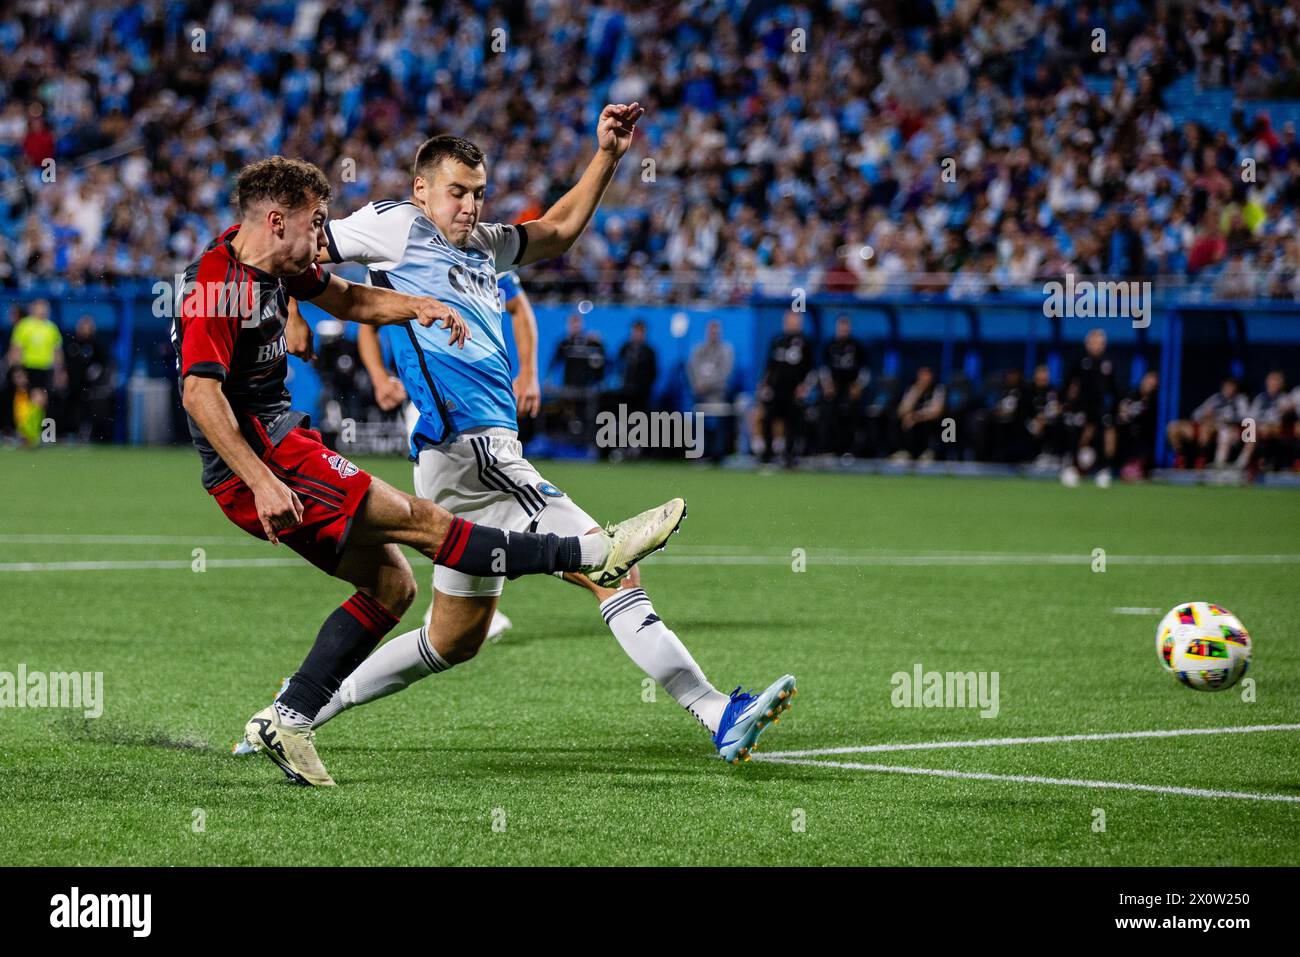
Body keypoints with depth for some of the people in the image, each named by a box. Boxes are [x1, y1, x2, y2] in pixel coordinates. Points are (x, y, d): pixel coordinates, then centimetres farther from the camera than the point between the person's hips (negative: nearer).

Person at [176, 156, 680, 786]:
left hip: (282, 450, 11)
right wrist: (262, 482, -31)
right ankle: (591, 555, -7)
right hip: (263, 458, -11)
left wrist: (417, 307, 10)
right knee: (422, 521, -8)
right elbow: (200, 392, -26)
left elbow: (344, 299, 28)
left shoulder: (273, 266, 11)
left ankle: (286, 719, 7)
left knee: (391, 586, 10)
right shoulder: (216, 282, -18)